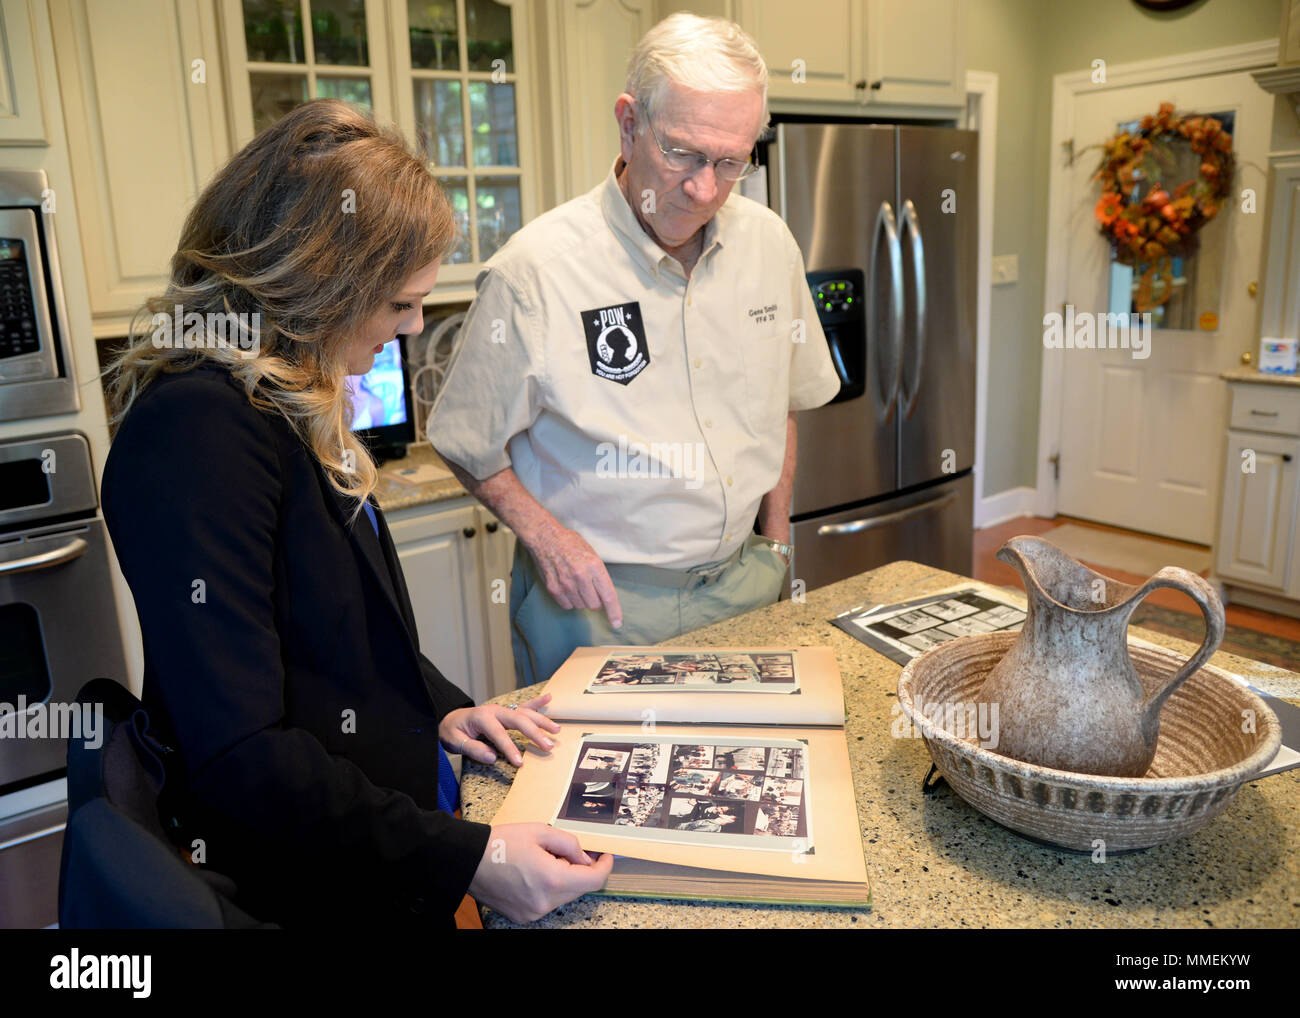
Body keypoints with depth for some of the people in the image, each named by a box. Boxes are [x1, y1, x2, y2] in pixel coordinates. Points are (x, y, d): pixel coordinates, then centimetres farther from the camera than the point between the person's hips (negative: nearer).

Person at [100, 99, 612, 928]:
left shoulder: (289, 405, 5)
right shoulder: (197, 432, -26)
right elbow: (237, 753, -28)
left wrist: (442, 708, 4)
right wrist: (466, 859, -29)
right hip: (321, 889, -8)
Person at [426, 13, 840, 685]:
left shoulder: (769, 244, 0)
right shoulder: (535, 269, -17)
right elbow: (468, 444, -6)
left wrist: (775, 542, 11)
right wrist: (544, 535, -19)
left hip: (742, 582, 5)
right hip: (599, 603, -4)